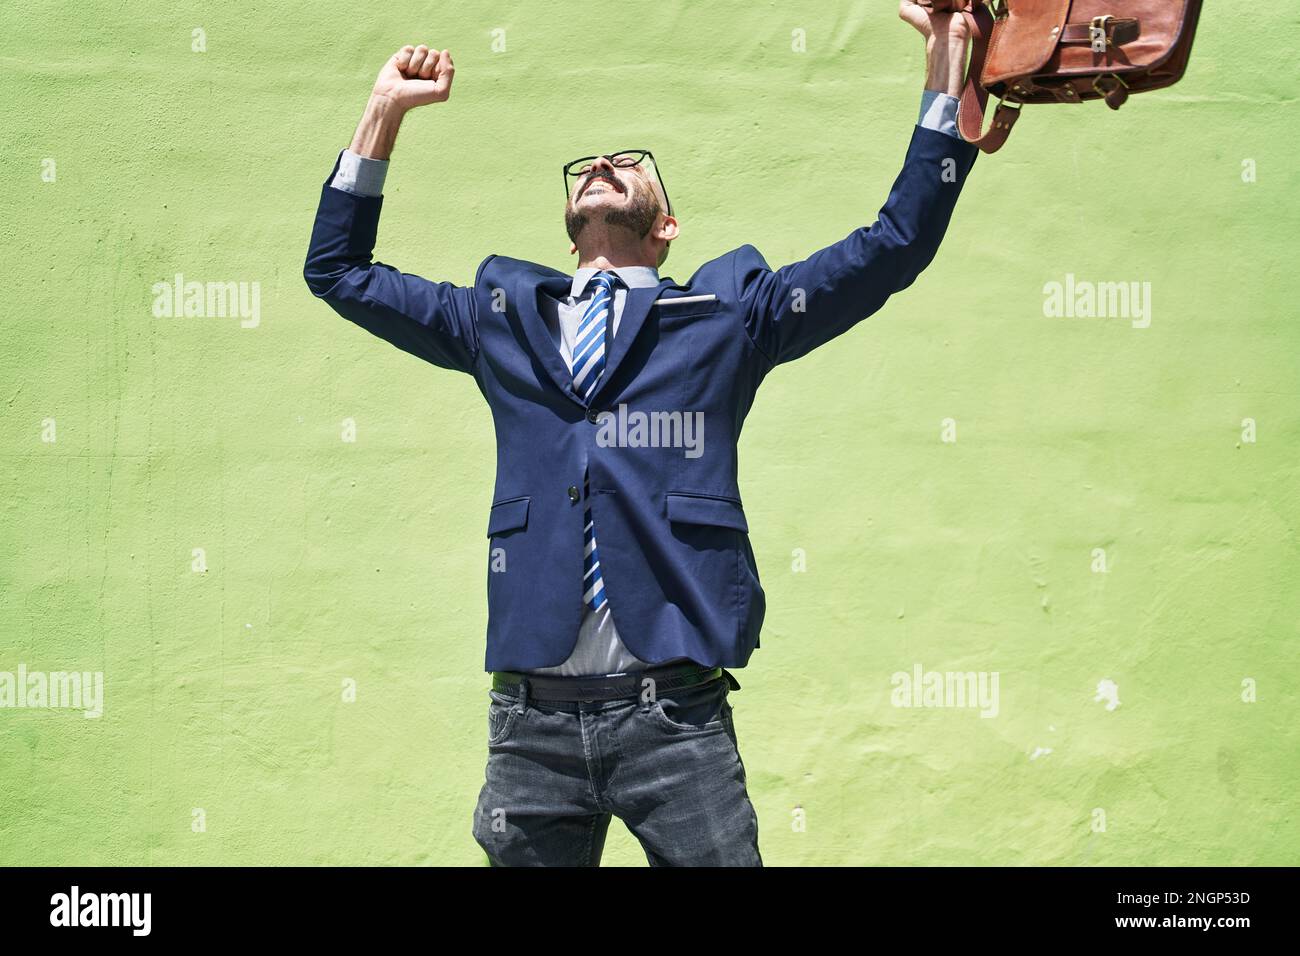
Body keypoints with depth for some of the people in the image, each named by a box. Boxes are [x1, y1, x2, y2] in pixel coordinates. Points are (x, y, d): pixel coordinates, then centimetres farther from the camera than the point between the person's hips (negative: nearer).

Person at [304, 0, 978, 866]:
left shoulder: (727, 314, 12)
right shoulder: (502, 319, 18)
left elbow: (895, 248, 10)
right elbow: (338, 271, 24)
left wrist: (945, 81, 4)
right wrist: (384, 114, 18)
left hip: (674, 719, -2)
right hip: (532, 720, 2)